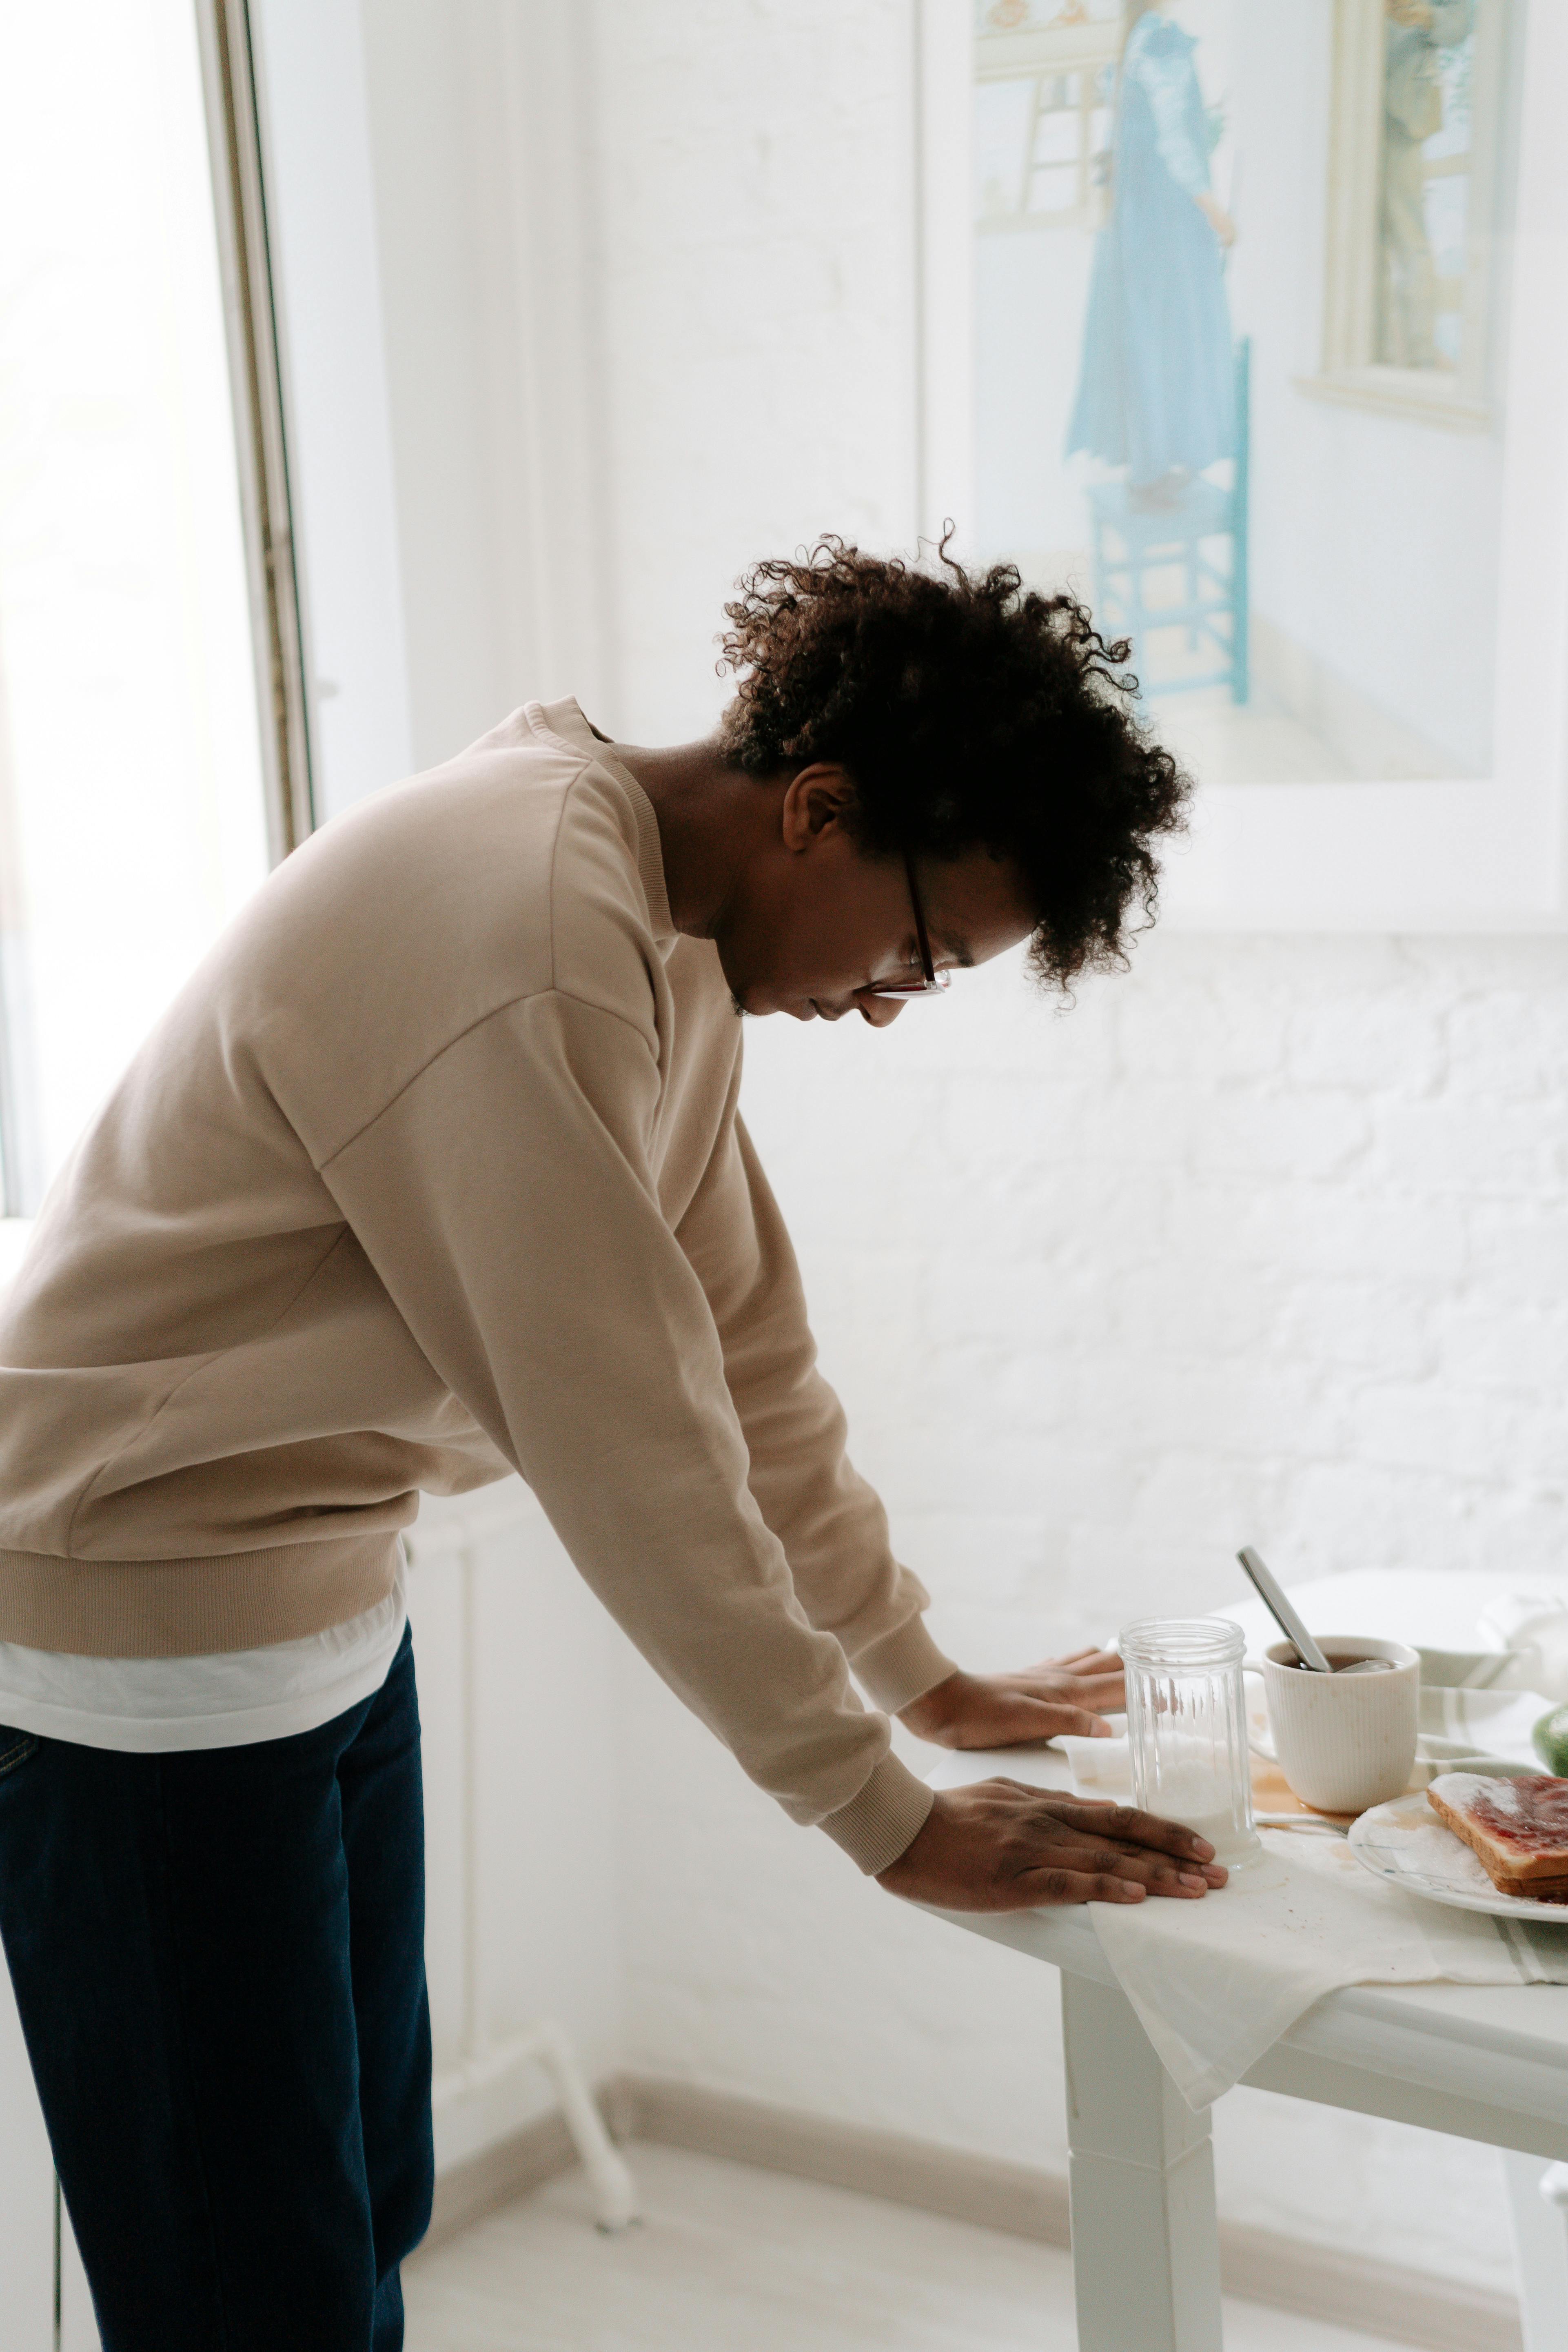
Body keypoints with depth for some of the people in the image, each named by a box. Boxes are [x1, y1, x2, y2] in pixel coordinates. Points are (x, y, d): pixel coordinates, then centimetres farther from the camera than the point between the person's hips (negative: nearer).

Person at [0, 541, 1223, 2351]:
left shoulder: (671, 933, 4)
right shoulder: (521, 936, -27)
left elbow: (739, 1340, 8)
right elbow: (627, 1445, -27)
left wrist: (922, 1677, 11)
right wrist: (892, 1824, -18)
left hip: (329, 1596, 9)